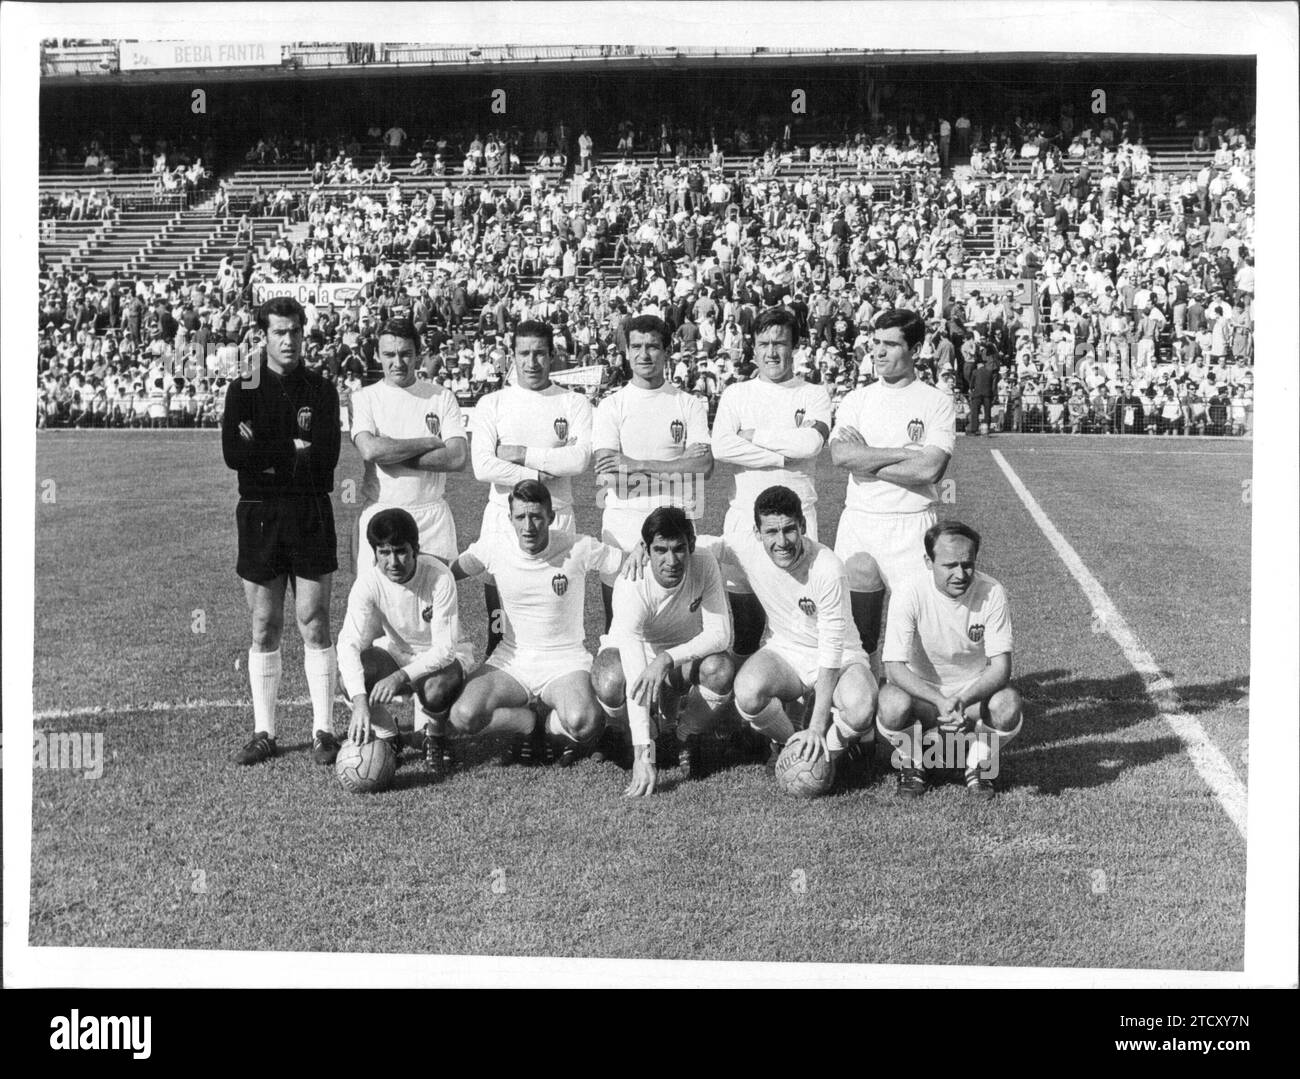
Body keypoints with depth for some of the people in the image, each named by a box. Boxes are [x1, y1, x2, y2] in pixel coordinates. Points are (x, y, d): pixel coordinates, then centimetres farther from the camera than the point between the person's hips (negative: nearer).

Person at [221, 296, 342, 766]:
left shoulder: (322, 390, 6)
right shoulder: (243, 391, 6)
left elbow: (326, 456, -8)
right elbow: (234, 454, -9)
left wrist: (266, 454, -9)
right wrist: (294, 449, -9)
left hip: (311, 515, 0)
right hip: (259, 515, 1)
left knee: (315, 623, 0)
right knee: (264, 627, 5)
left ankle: (323, 731, 6)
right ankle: (263, 733, 13)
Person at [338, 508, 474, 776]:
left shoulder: (439, 577, -27)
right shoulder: (368, 581, -20)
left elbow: (444, 648, -28)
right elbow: (348, 642, -27)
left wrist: (400, 677, -42)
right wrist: (359, 700, -42)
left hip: (441, 656, -3)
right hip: (395, 652, 3)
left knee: (436, 690, -37)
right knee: (349, 677, -27)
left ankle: (436, 740, 0)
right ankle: (387, 736, 3)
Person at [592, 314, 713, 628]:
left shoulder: (690, 405, 8)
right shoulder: (611, 406, 7)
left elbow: (705, 466, -6)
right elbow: (607, 475, -6)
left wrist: (639, 465, -13)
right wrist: (678, 465, -8)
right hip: (622, 524, 0)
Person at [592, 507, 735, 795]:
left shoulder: (705, 567, -24)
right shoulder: (630, 586, -32)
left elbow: (720, 634, -25)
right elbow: (635, 679, -38)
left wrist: (667, 658, -42)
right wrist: (643, 757, -44)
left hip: (686, 653, 2)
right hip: (630, 653, -1)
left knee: (721, 670, -31)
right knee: (610, 687, -35)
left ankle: (689, 738, 0)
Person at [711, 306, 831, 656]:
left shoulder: (814, 395, 9)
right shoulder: (736, 393, 11)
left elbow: (812, 442, -11)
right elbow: (721, 447, -6)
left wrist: (755, 436, -5)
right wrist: (783, 455, -8)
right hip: (745, 514, 1)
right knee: (743, 617, 0)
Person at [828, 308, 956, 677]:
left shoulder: (937, 402, 2)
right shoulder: (856, 400, 11)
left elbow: (930, 469, -12)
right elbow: (841, 455, -7)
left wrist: (867, 461, -6)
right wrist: (907, 453, -9)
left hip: (911, 522, -3)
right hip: (858, 521, 3)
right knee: (856, 634, 5)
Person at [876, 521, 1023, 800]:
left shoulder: (992, 592, -16)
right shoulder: (909, 593, -19)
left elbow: (1001, 667, -18)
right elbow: (895, 666, -24)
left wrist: (963, 700, -38)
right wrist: (940, 702, -40)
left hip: (976, 692, 1)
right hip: (921, 691, -1)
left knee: (1008, 705, -32)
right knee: (893, 706, -34)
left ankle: (979, 764, 1)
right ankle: (911, 763, 0)